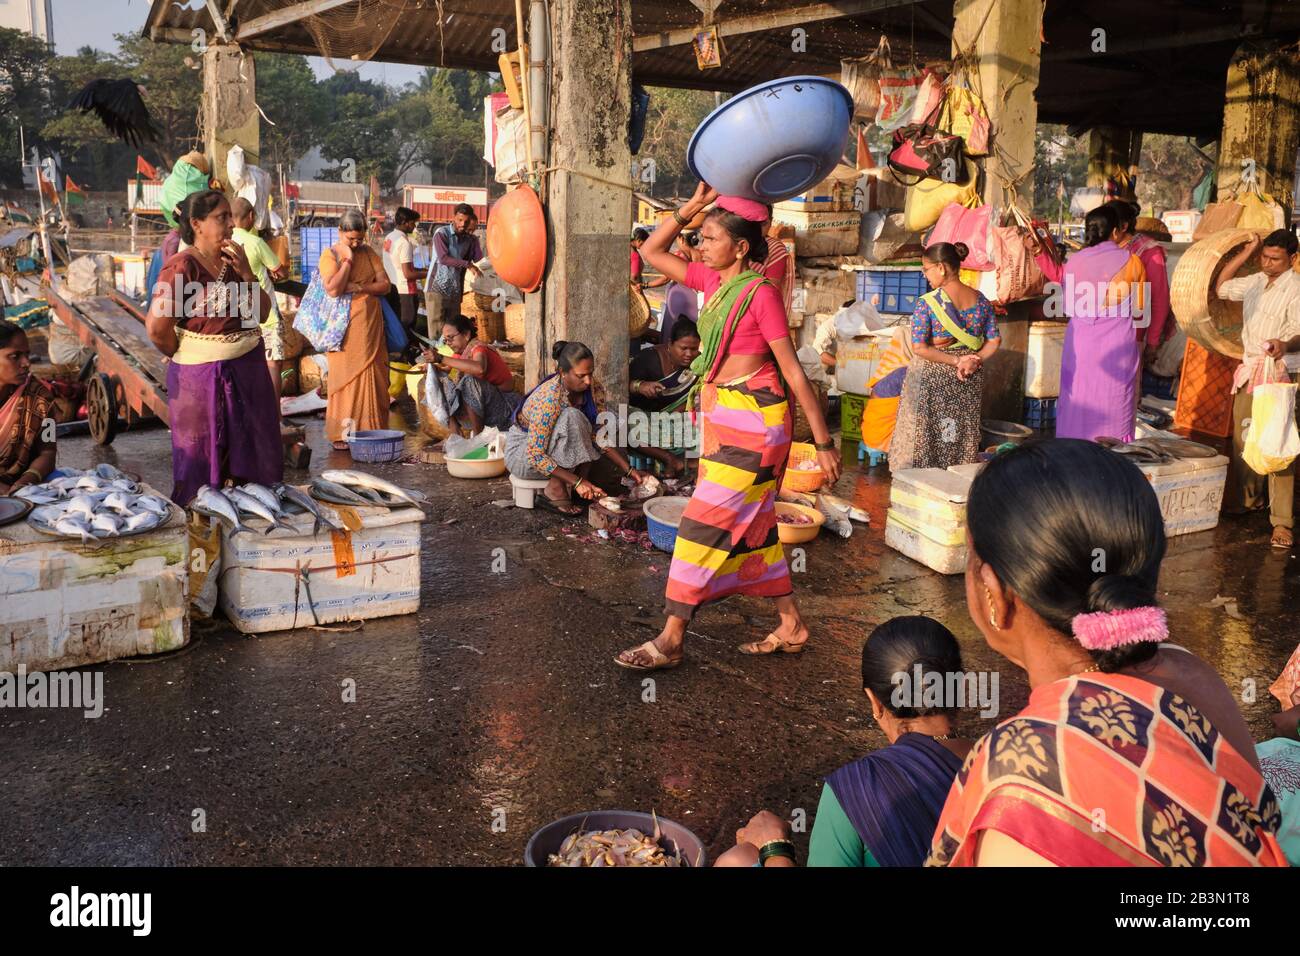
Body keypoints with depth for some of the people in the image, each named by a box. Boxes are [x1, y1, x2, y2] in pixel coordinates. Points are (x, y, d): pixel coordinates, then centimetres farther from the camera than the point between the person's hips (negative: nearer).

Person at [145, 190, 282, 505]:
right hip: (203, 377, -7)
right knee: (205, 459, 7)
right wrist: (184, 356, -5)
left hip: (247, 370, 7)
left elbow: (262, 312, 6)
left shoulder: (232, 260, 8)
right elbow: (157, 327, -20)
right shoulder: (182, 266, -15)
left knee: (249, 458, 14)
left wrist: (245, 272, -6)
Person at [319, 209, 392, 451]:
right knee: (345, 377, -3)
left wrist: (359, 288, -10)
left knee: (371, 377, 2)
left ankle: (369, 430, 9)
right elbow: (333, 289, -16)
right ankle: (341, 434, 1)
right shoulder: (329, 255, -1)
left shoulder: (368, 252, 11)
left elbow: (384, 285, 5)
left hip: (370, 325, 4)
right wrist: (348, 259, -13)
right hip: (345, 326, -4)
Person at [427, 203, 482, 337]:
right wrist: (468, 264, -22)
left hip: (456, 291, 5)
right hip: (437, 288, -5)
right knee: (436, 331, -7)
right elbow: (443, 258, -17)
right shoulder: (441, 233, -5)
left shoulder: (470, 239, 10)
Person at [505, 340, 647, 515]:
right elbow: (535, 456, -32)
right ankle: (554, 492, -21)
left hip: (548, 447, 7)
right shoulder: (548, 399, -32)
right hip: (521, 453, -7)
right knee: (571, 418, -31)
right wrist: (577, 481, -34)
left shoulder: (584, 390, -9)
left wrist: (629, 470, -10)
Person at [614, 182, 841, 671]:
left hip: (752, 420, -9)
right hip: (721, 417, 9)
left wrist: (823, 441, -13)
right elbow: (652, 251, 16)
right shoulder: (713, 280, 7)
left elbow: (793, 371, -15)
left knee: (704, 526, -6)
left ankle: (671, 640, 3)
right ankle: (791, 626, 27)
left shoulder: (761, 293, -15)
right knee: (751, 525, 14)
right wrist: (694, 204, 6)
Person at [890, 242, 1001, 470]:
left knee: (924, 434, 6)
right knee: (962, 435, 15)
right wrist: (975, 361, -8)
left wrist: (955, 361, -15)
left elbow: (919, 348, -19)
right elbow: (994, 341, 1)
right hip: (969, 382, 5)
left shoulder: (927, 303, -15)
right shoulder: (981, 300, 1)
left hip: (931, 377, -5)